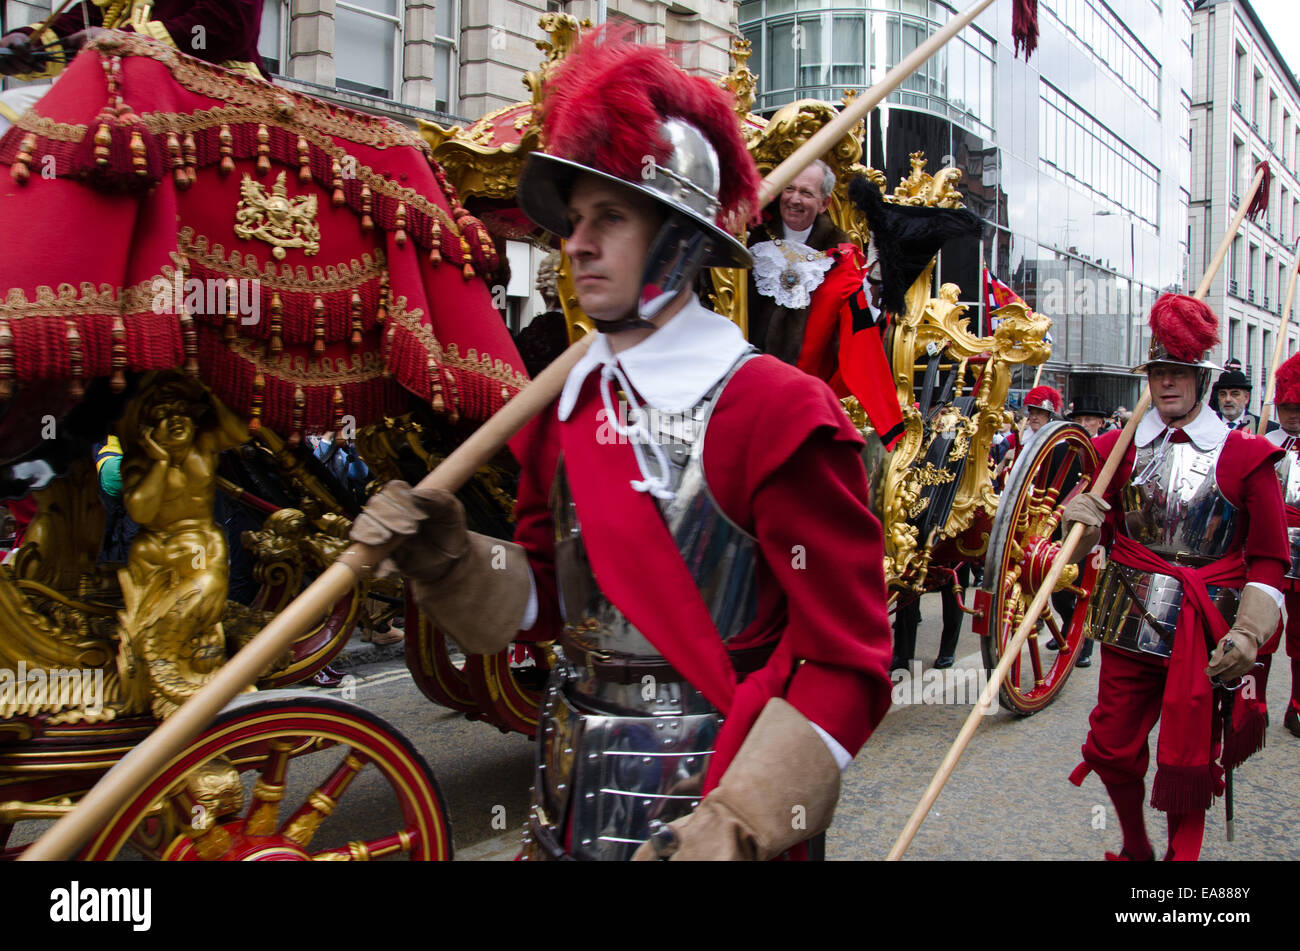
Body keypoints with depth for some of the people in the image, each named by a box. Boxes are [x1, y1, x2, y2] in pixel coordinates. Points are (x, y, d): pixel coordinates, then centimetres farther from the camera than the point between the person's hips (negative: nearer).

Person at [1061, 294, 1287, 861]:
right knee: (1113, 750, 8)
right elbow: (1098, 529, 14)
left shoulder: (1245, 457, -2)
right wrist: (1081, 519, -11)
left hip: (1203, 632, -3)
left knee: (1188, 762, 3)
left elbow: (1268, 559, -1)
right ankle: (1135, 849, 32)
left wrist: (1247, 634, -11)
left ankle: (1181, 854, 22)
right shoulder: (1123, 448, 5)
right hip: (1130, 621, 3)